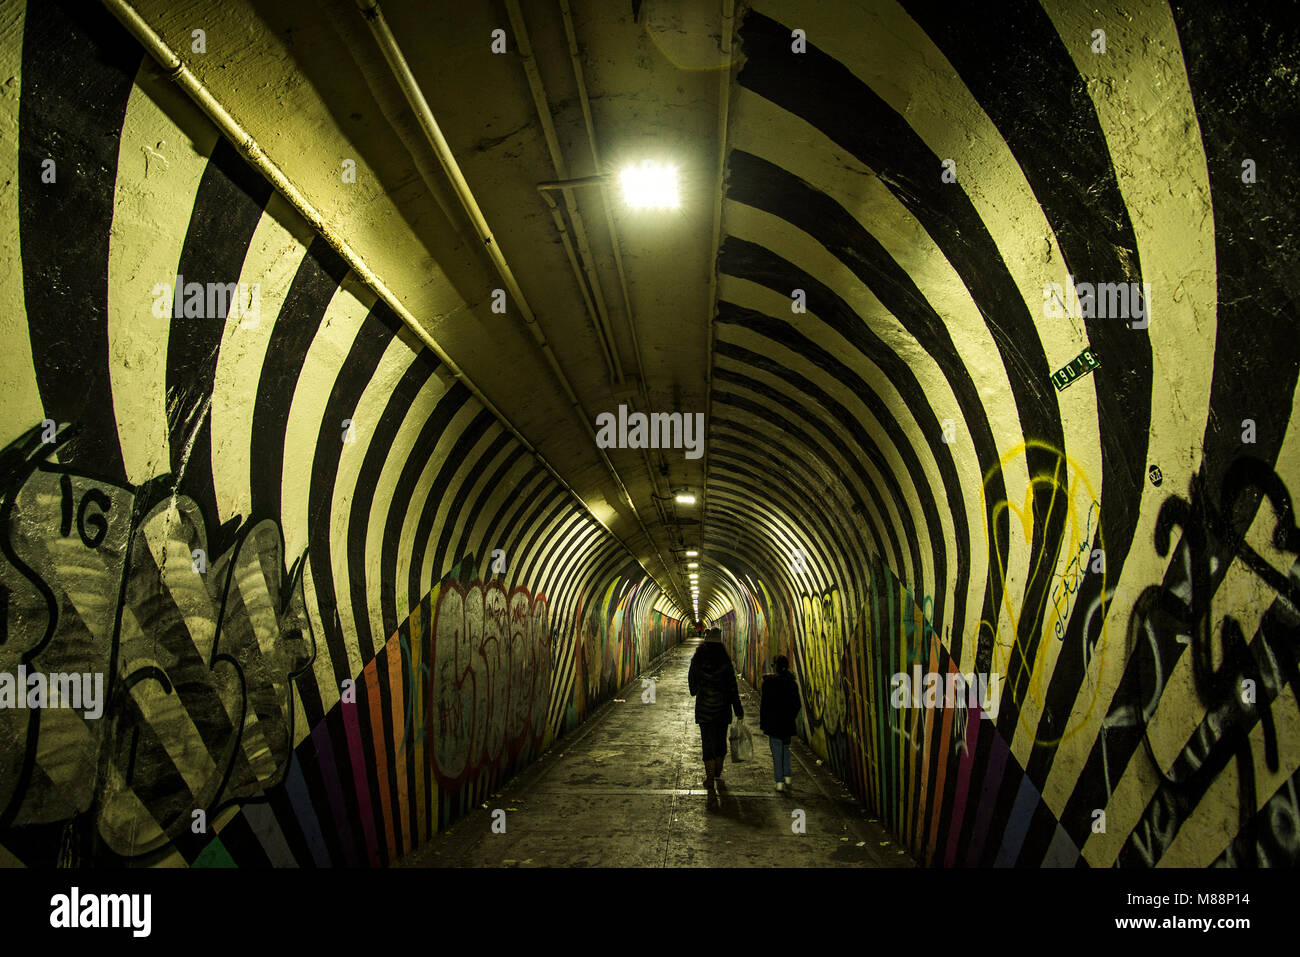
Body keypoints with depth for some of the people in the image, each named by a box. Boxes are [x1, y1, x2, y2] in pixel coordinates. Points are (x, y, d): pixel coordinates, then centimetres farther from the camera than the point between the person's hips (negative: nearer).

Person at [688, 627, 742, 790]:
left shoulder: (697, 659, -6)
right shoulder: (725, 661, -10)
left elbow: (691, 679, 9)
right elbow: (732, 687, -9)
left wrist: (694, 691, 31)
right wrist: (738, 710, -3)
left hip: (703, 706, 0)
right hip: (722, 706, 0)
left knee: (707, 741, 6)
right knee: (721, 738, 18)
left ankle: (710, 779, 3)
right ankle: (718, 772, 32)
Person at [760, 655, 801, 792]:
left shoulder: (768, 682, -11)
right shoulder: (792, 683, 0)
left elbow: (764, 704, -9)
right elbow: (797, 705, 6)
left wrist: (762, 723, -2)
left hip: (773, 723, -4)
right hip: (788, 724, 4)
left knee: (777, 752, 2)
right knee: (785, 748, 20)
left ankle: (779, 782, 1)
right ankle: (787, 778, 16)